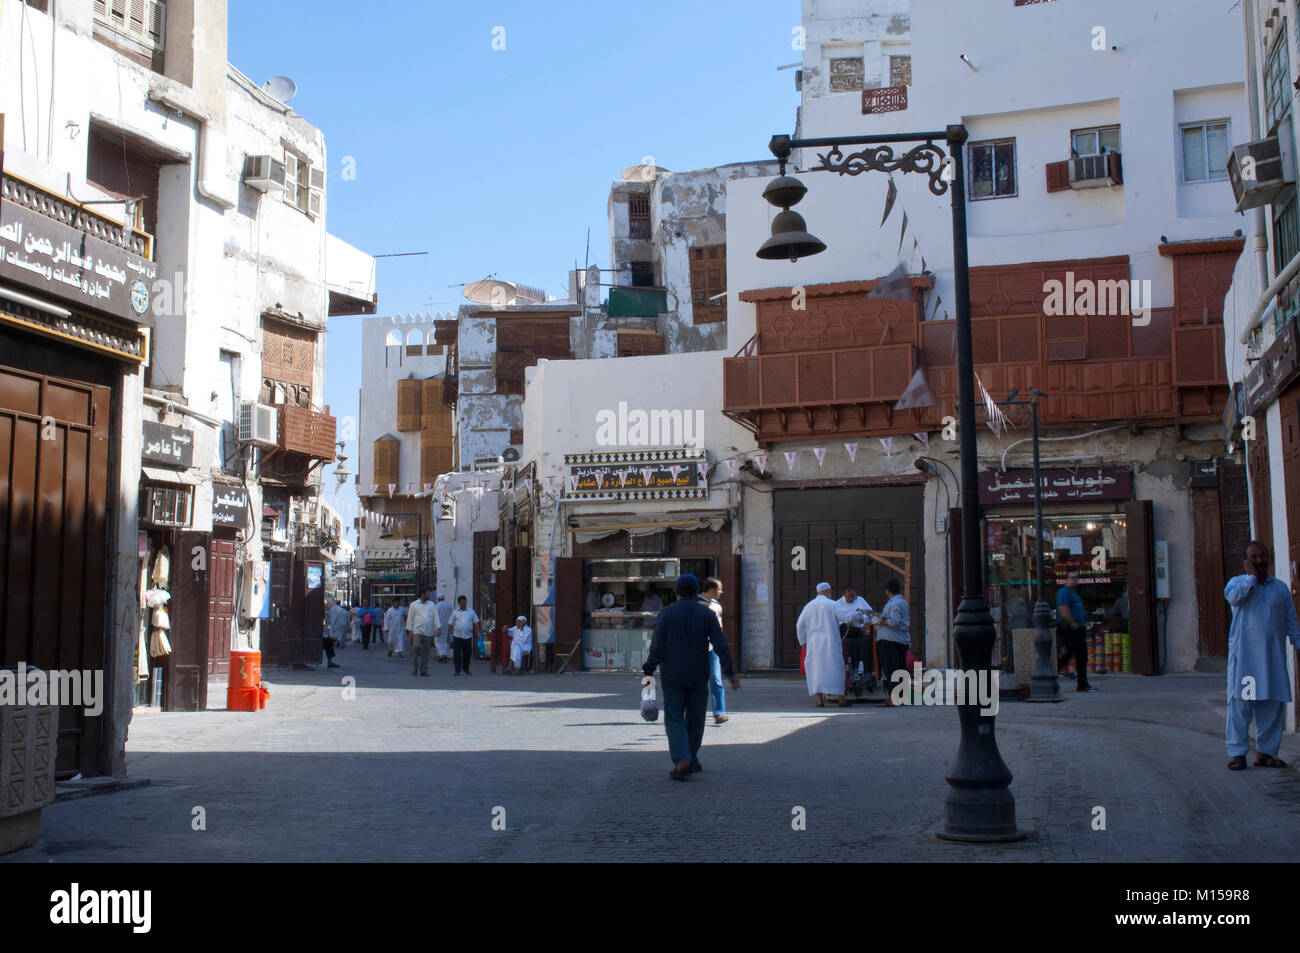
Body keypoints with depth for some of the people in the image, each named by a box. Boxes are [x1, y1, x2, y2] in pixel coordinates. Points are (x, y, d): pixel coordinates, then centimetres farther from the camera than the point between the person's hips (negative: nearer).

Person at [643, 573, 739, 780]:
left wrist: (647, 673, -5)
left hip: (672, 677, -1)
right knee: (695, 719, 14)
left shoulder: (666, 614, -2)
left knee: (674, 719, 1)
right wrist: (731, 674, -1)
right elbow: (720, 646, -4)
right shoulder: (707, 614, 1)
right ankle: (691, 761, 22)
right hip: (698, 677, 1)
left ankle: (682, 761, -17)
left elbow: (657, 647, -9)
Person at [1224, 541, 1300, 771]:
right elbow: (1233, 597, -18)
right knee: (1240, 702, -7)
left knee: (1272, 704, 3)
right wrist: (1251, 576, -7)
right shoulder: (1237, 582, 7)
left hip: (1274, 654, 3)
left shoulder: (1280, 587, 16)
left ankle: (1265, 752, 12)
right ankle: (1237, 752, -3)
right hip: (1244, 654, -3)